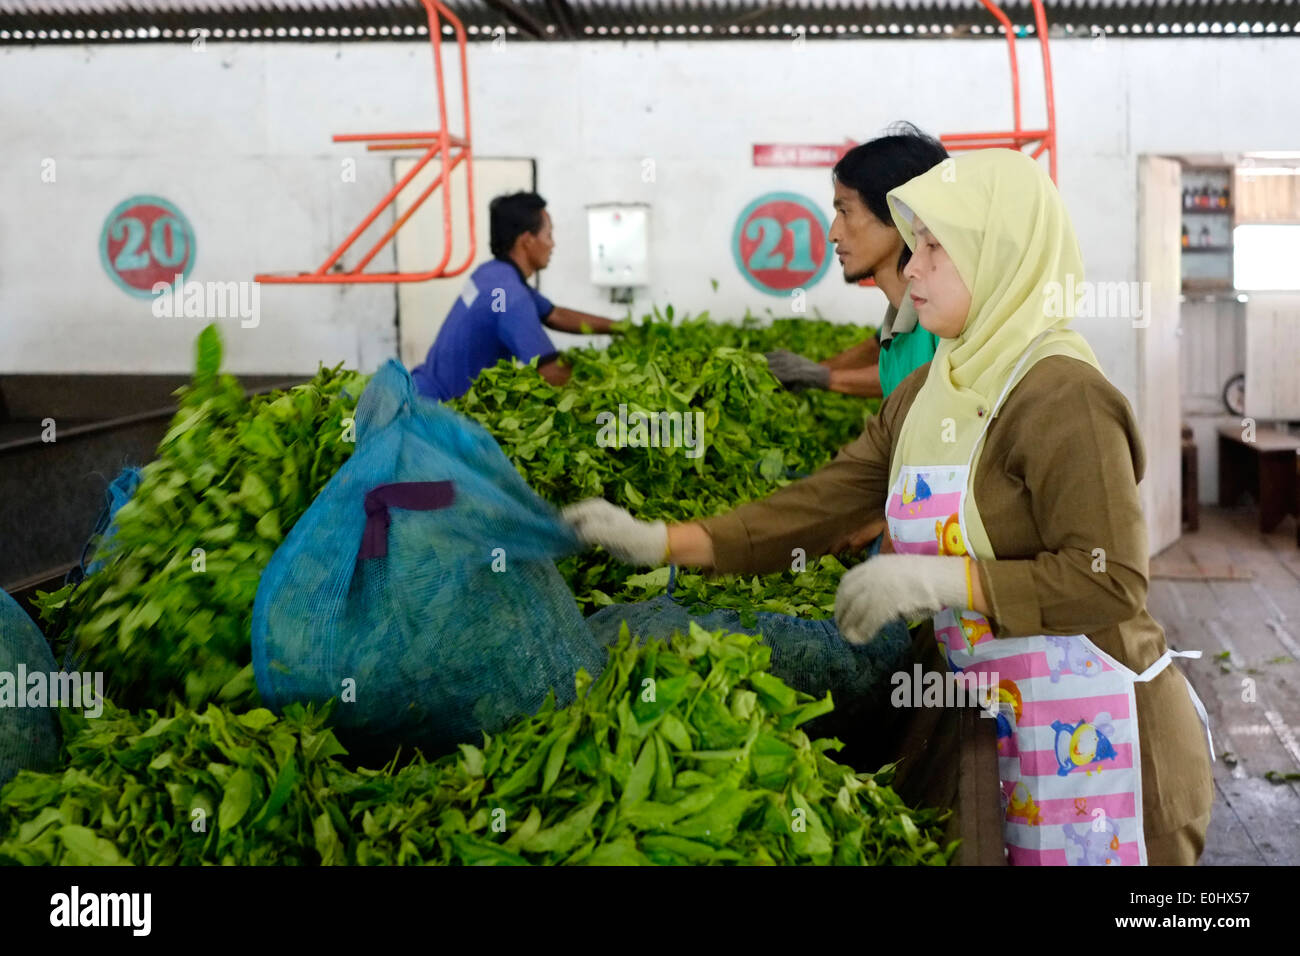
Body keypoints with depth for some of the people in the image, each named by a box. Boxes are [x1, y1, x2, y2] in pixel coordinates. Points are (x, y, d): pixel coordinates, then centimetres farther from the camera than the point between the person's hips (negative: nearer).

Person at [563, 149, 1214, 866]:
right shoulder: (927, 395, 9)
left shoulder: (1060, 396, -16)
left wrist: (935, 577, -24)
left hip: (1094, 730, -7)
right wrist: (660, 542, 1)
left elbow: (1109, 584, -22)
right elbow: (824, 502, 8)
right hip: (1006, 719, 7)